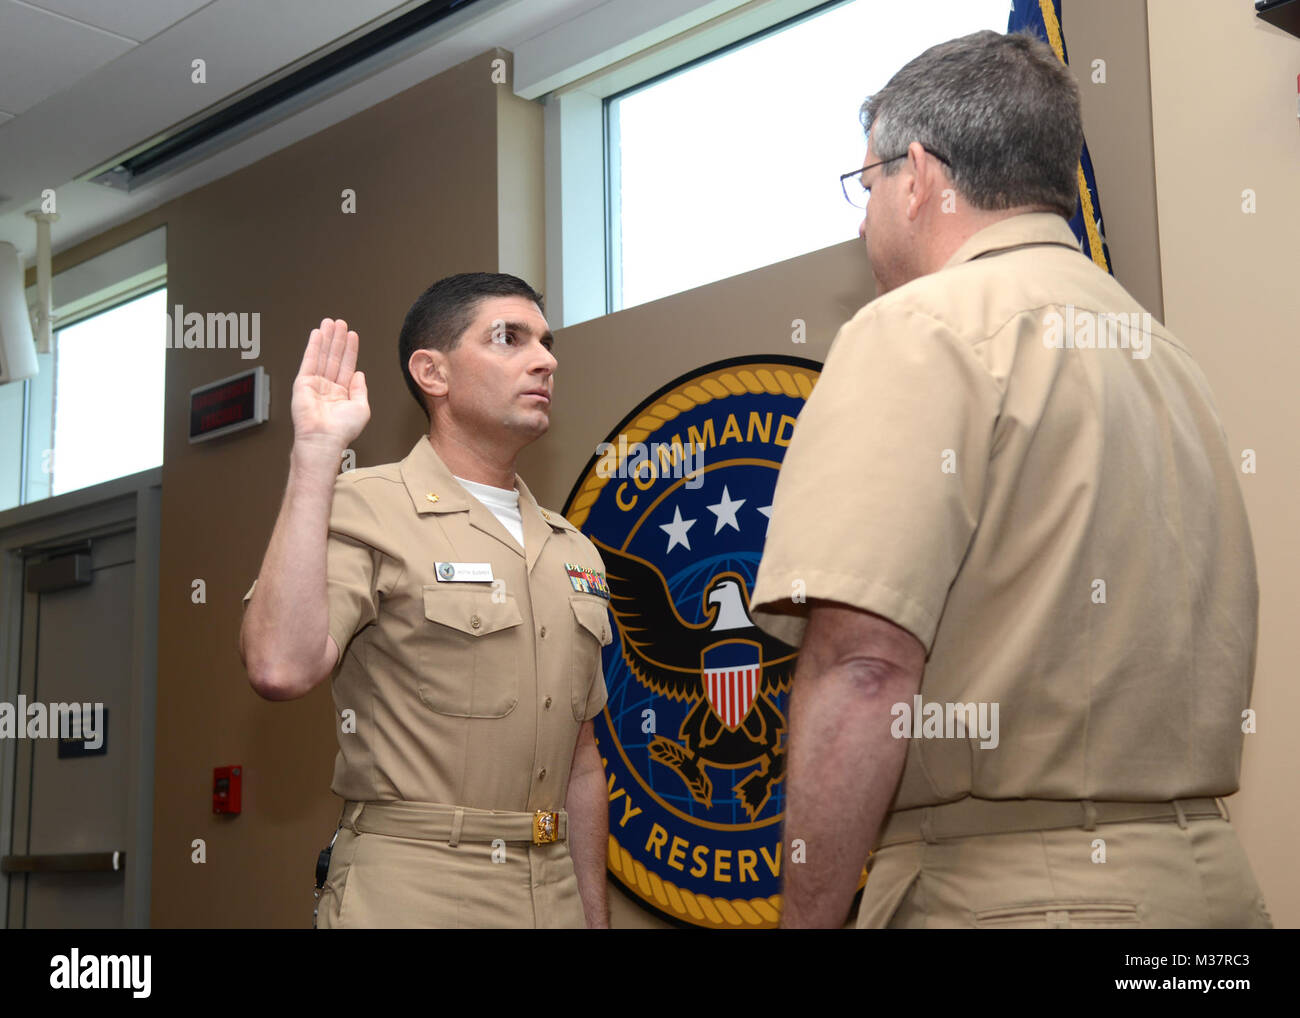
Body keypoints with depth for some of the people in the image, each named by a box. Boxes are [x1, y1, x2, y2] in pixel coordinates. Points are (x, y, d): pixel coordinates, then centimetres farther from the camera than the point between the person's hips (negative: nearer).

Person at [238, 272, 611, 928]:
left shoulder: (574, 553, 13)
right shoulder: (366, 510, -7)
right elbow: (280, 669, -26)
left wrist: (594, 913, 11)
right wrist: (316, 451, -22)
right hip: (411, 898, -6)